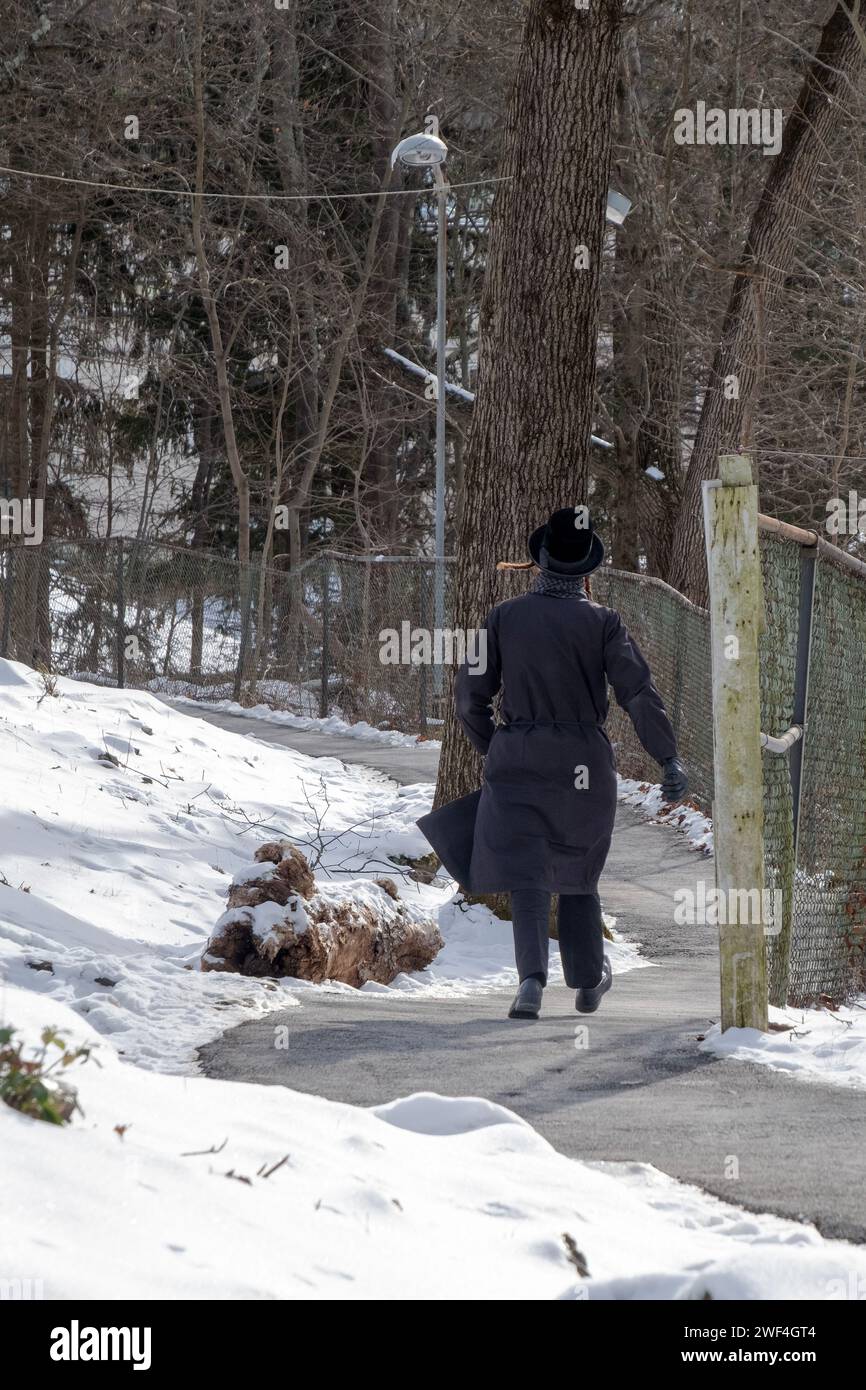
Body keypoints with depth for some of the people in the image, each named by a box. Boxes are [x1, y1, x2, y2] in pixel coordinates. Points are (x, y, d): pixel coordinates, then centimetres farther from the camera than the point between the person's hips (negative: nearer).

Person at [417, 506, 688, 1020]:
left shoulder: (505, 618, 0)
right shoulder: (602, 622, -4)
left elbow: (471, 695, 3)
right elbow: (639, 692, -12)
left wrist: (491, 747, 19)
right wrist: (670, 759, -10)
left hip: (516, 762, 0)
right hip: (585, 765, 0)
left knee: (527, 877, -4)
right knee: (578, 872, 18)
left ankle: (532, 977, -25)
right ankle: (588, 980, 30)